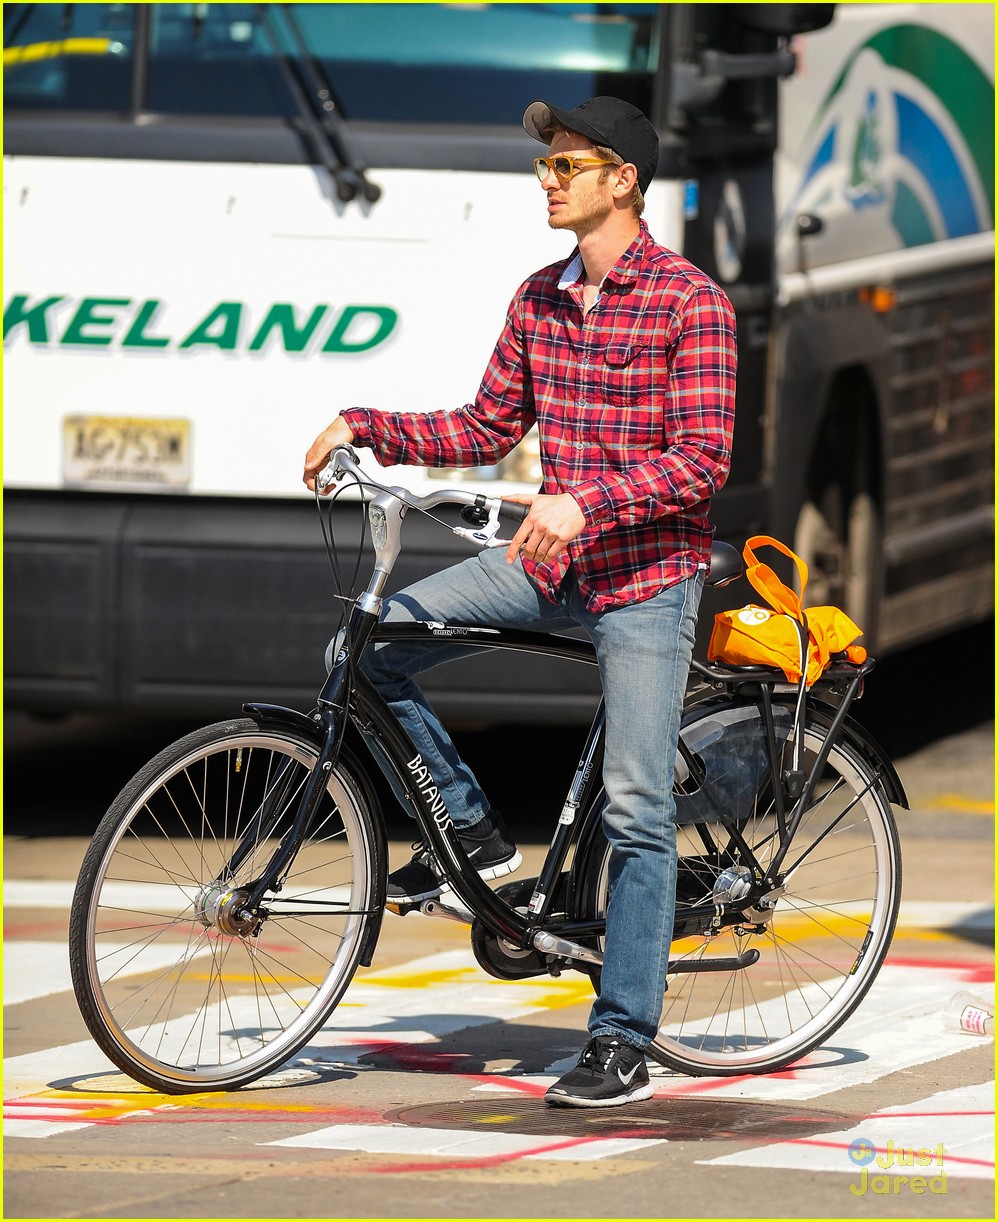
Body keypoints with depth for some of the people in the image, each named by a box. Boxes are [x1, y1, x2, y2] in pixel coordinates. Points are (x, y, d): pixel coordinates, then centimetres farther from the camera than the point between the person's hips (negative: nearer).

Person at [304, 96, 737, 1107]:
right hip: (552, 561, 6)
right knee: (383, 638, -11)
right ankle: (470, 830, 6)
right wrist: (365, 427, 2)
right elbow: (487, 429, 14)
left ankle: (622, 1044, -4)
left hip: (646, 574, -6)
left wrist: (585, 501, -30)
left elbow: (702, 459, -18)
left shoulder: (690, 303, -12)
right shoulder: (538, 300, 8)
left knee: (635, 811, -7)